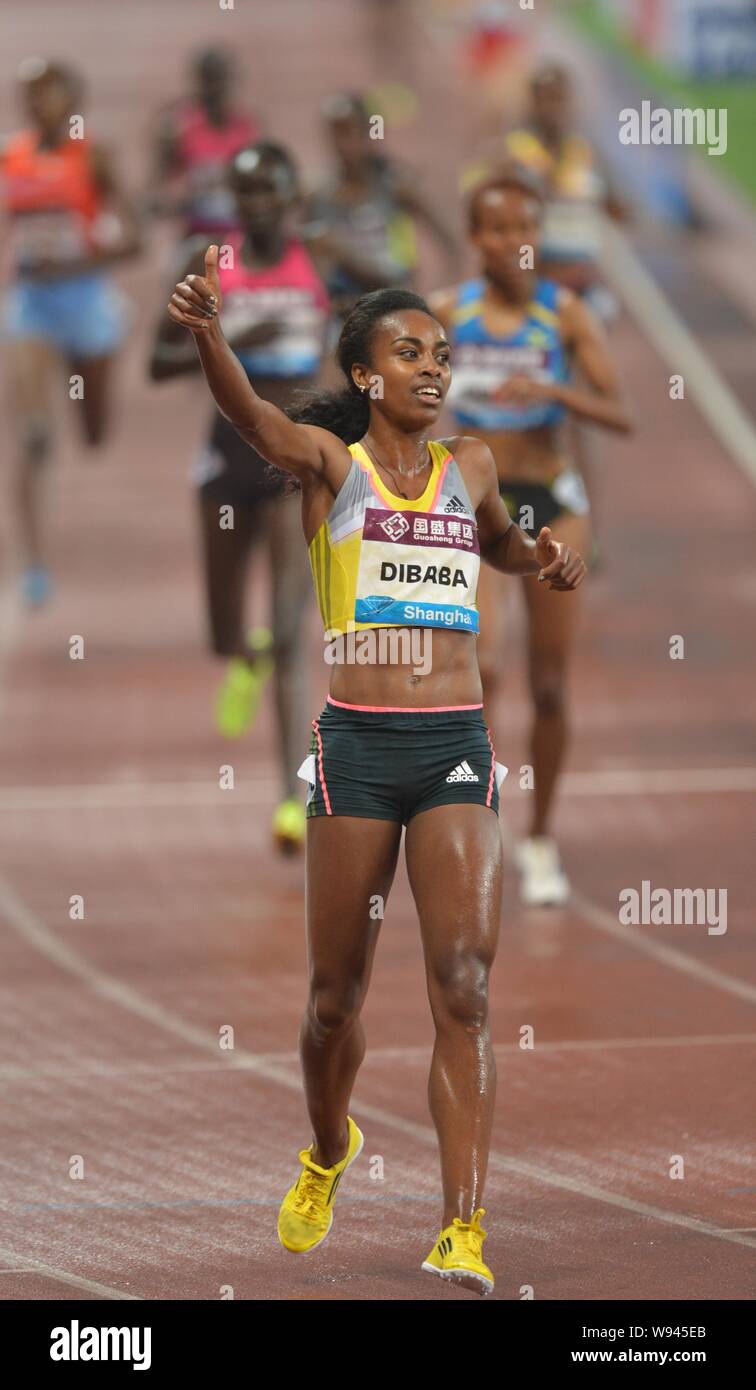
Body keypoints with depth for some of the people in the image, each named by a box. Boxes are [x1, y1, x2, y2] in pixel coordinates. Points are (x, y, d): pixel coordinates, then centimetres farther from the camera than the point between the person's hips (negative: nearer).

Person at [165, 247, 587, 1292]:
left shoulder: (470, 465, 14)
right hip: (358, 744, -2)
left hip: (457, 747, 2)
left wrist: (546, 559, 12)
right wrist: (208, 333, -41)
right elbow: (255, 418, -20)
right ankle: (329, 1150, 38)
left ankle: (464, 1233, -18)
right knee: (337, 993, 7)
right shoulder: (330, 459, 3)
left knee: (464, 984, -13)